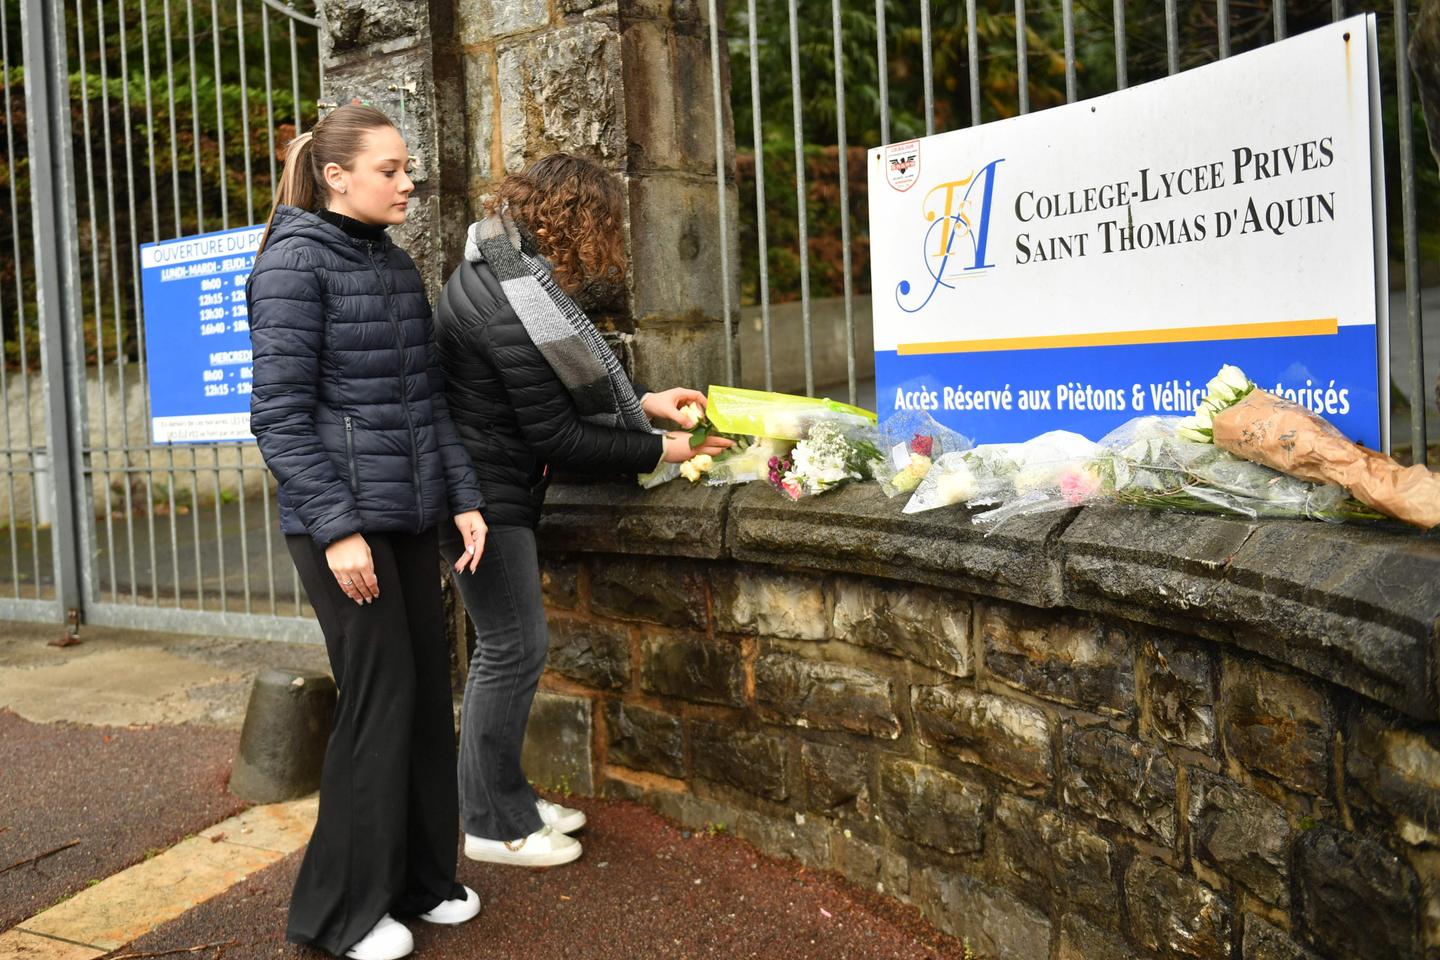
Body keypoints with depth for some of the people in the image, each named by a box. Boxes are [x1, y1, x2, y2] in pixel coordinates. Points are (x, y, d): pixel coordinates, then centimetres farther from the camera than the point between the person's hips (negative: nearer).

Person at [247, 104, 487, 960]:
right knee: (382, 695, -3)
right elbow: (280, 414, -12)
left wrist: (464, 497, 7)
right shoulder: (296, 262, -7)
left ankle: (420, 880, 25)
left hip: (410, 516, 7)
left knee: (430, 689, 9)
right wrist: (336, 528, -17)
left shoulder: (399, 267, 14)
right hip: (342, 518, -7)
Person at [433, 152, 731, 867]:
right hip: (483, 493, -10)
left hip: (488, 484, 10)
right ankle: (493, 825, 12)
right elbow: (558, 439, -20)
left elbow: (553, 385, 16)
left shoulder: (500, 267, 7)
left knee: (506, 645, 16)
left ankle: (505, 798, 28)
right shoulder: (511, 309, -25)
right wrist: (658, 450, -12)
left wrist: (642, 402, 7)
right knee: (515, 647, -2)